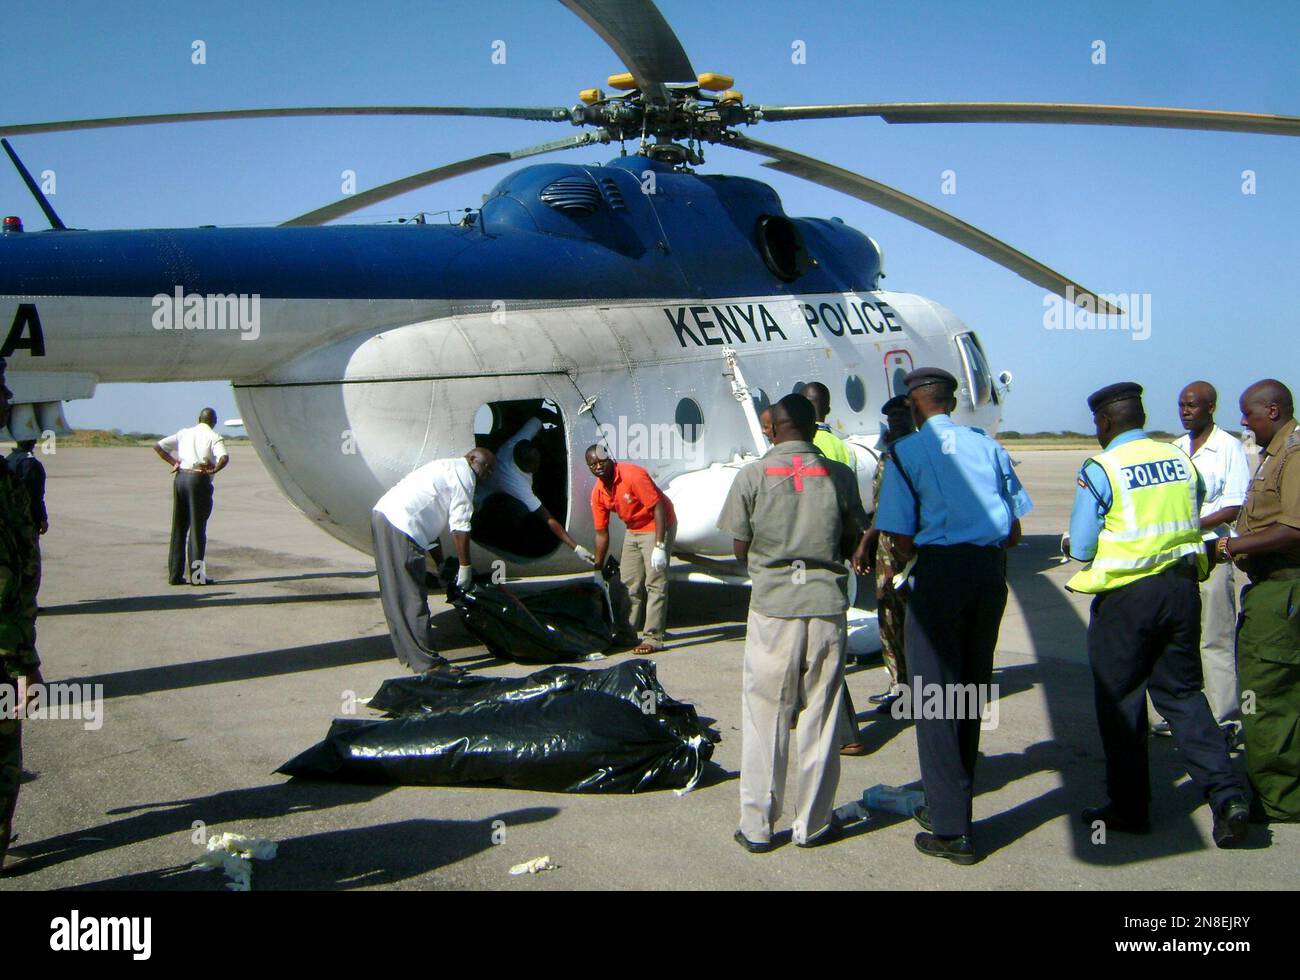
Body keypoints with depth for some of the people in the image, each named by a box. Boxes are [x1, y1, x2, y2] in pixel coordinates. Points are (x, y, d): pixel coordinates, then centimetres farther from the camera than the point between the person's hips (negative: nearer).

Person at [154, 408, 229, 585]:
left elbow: (158, 447, 12)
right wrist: (213, 470, -8)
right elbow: (224, 457, -21)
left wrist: (173, 463, 10)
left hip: (180, 478, 5)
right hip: (199, 480, -5)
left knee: (178, 527, 10)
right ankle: (196, 575, 1)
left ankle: (175, 574, 13)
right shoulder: (214, 437, -1)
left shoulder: (184, 433, 14)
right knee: (197, 528, -1)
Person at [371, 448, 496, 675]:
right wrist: (465, 566, 0)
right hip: (401, 527, -11)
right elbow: (459, 526, -7)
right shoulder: (464, 474, -1)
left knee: (395, 594, 15)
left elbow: (430, 522, 29)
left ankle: (407, 654, 24)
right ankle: (428, 662, -4)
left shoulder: (446, 468, 29)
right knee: (413, 597, -7)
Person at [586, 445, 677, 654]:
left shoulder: (633, 475, -25)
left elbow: (658, 507, -26)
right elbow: (601, 533, 4)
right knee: (628, 582, 12)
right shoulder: (598, 493, -3)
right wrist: (597, 568, 3)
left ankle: (653, 638, -10)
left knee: (655, 583, -12)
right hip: (633, 531, 8)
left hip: (658, 527, -8)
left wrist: (659, 547, -31)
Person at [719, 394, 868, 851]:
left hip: (772, 606, -1)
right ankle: (813, 825, 18)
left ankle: (757, 828, 14)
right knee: (820, 719, 10)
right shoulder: (839, 475, 0)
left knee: (764, 719, 8)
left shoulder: (753, 475, -4)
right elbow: (852, 543, 6)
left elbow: (740, 549, 0)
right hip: (827, 605, 1)